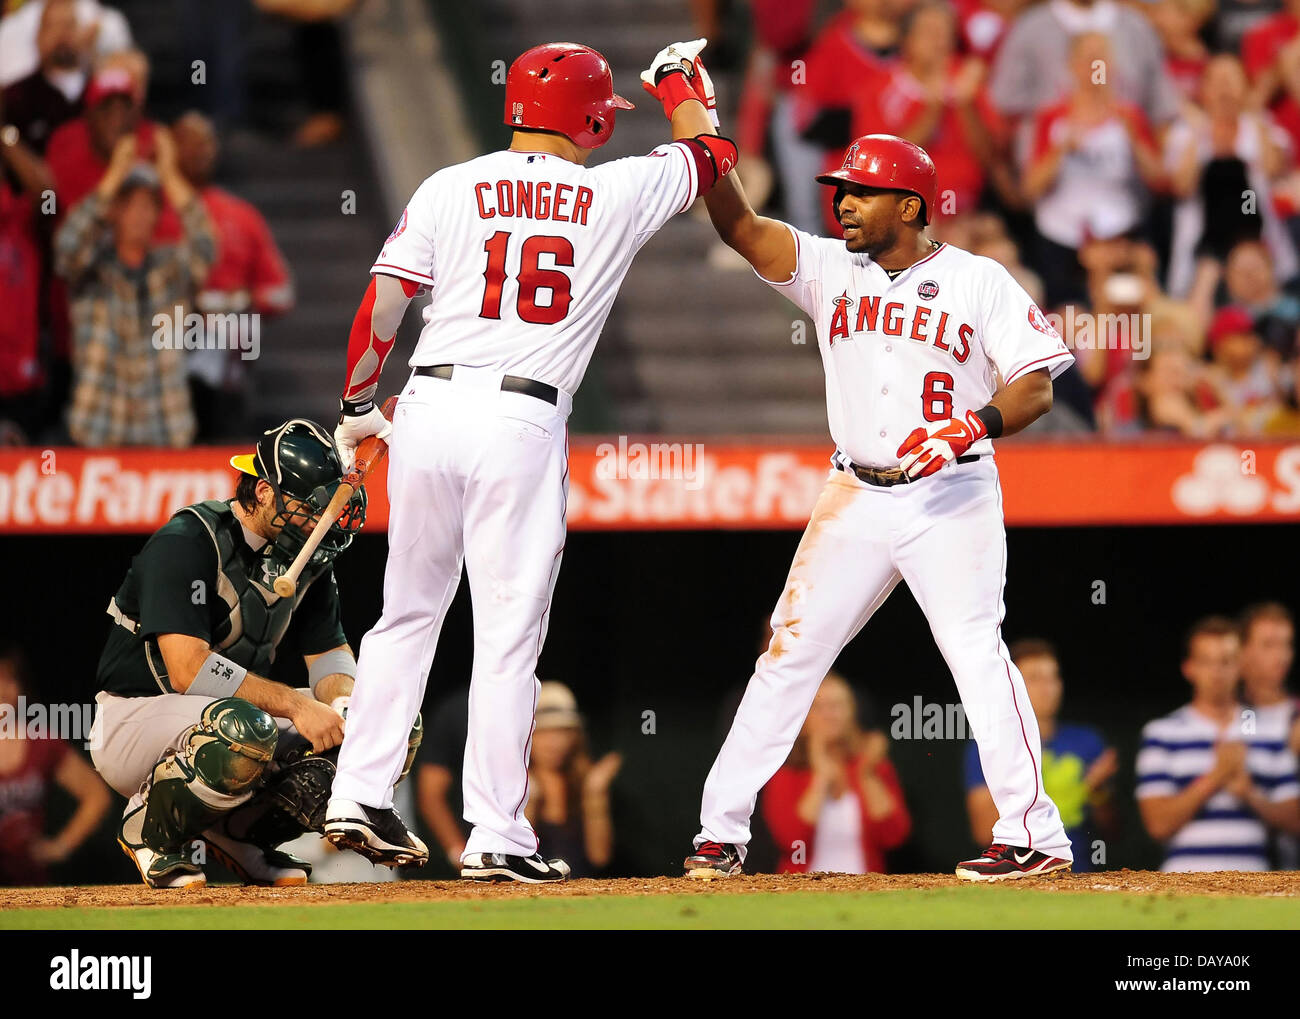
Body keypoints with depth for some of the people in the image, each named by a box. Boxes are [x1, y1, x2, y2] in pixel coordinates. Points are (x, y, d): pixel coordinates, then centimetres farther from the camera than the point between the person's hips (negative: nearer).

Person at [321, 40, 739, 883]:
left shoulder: (449, 189, 5)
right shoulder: (619, 195, 3)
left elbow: (381, 306, 2)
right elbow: (714, 156, 22)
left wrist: (358, 407, 14)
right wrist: (678, 85, 41)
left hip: (429, 410, 3)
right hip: (524, 427, -3)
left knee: (408, 614, 15)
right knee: (510, 631, 0)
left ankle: (359, 797, 14)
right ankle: (496, 836, 0)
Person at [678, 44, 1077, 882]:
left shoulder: (978, 281, -1)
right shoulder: (830, 269, 9)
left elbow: (1037, 385, -5)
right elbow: (739, 224, 0)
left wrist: (973, 427, -23)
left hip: (953, 498, -4)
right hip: (857, 498, 4)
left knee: (976, 652, -13)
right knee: (788, 653, 2)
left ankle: (1033, 835, -11)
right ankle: (721, 831, 7)